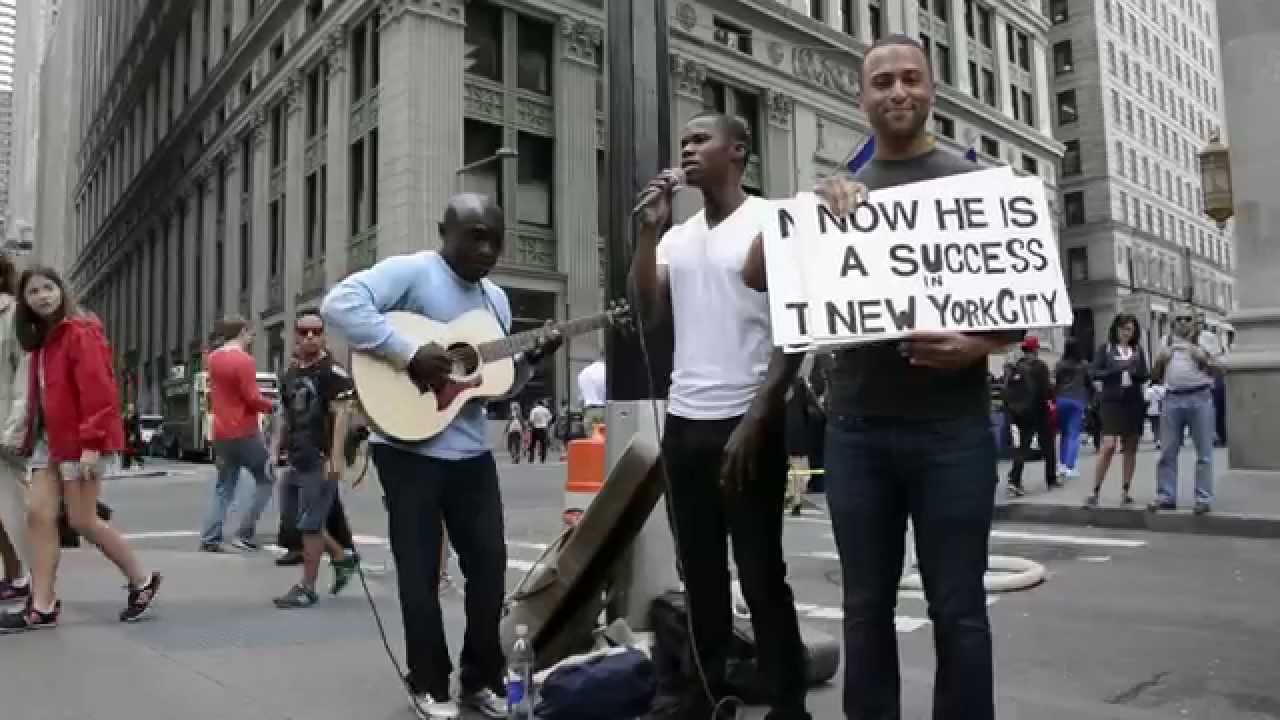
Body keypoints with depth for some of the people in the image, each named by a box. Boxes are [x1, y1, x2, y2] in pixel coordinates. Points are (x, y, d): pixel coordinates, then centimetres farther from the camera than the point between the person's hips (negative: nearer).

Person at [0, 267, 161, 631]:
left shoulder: (81, 331, -12)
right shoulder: (41, 338, 16)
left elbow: (99, 391, -20)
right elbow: (40, 395, 17)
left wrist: (91, 443, -23)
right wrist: (31, 436, 9)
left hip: (80, 441, -8)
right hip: (49, 439, 8)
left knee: (82, 521, -3)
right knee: (39, 516, 3)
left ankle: (142, 581, 14)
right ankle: (42, 607, 9)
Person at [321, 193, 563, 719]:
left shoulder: (496, 299, 13)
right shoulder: (411, 271, -9)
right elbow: (338, 304, -24)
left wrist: (531, 360, -1)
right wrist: (409, 353, -27)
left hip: (472, 451, 7)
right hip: (410, 448, -6)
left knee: (490, 563, 9)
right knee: (421, 570, 4)